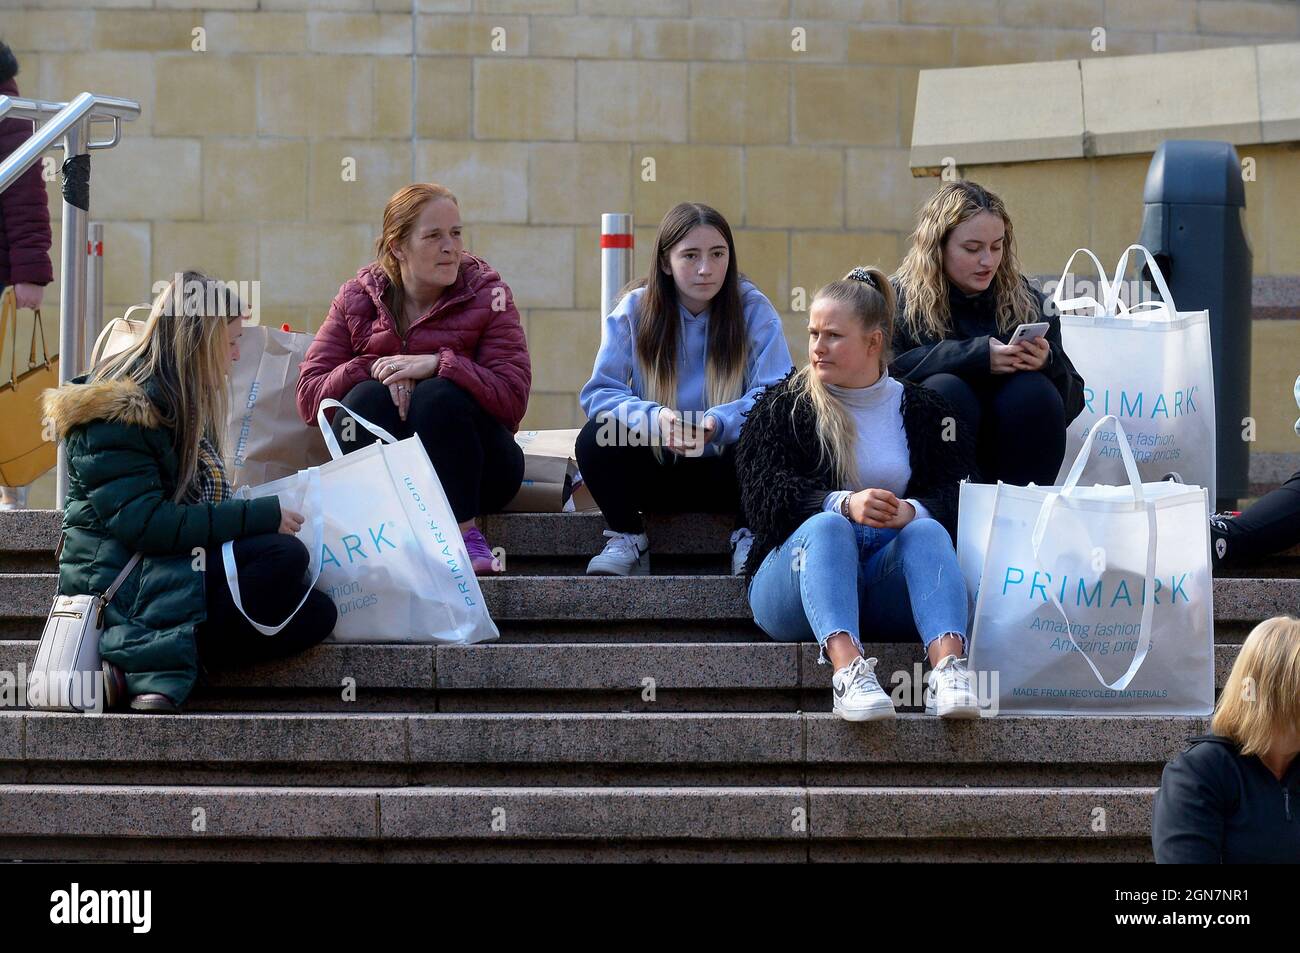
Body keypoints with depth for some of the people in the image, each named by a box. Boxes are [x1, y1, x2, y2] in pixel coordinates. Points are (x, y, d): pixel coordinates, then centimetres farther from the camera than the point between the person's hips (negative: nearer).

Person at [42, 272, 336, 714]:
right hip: (118, 579, -10)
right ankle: (160, 661, -24)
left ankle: (142, 668, -15)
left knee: (316, 612, -10)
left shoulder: (175, 402, 16)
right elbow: (142, 523, -23)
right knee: (283, 557, -27)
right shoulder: (116, 410, -14)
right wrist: (261, 516, -22)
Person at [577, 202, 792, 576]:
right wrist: (655, 418, -33)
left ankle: (748, 537, -8)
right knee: (596, 439, -27)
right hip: (655, 472, 1)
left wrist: (719, 422, -36)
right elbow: (599, 392, -12)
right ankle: (627, 539, -5)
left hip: (727, 471, -1)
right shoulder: (633, 311, -6)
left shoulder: (753, 310, -7)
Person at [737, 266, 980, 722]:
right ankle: (848, 668, -57)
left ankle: (948, 664, -54)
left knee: (928, 531, -28)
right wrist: (844, 504, -27)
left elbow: (954, 495, -1)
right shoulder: (783, 406, 8)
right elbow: (766, 496, -9)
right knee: (826, 526, -32)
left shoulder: (922, 409, 12)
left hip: (890, 574, 1)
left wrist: (912, 511, -25)